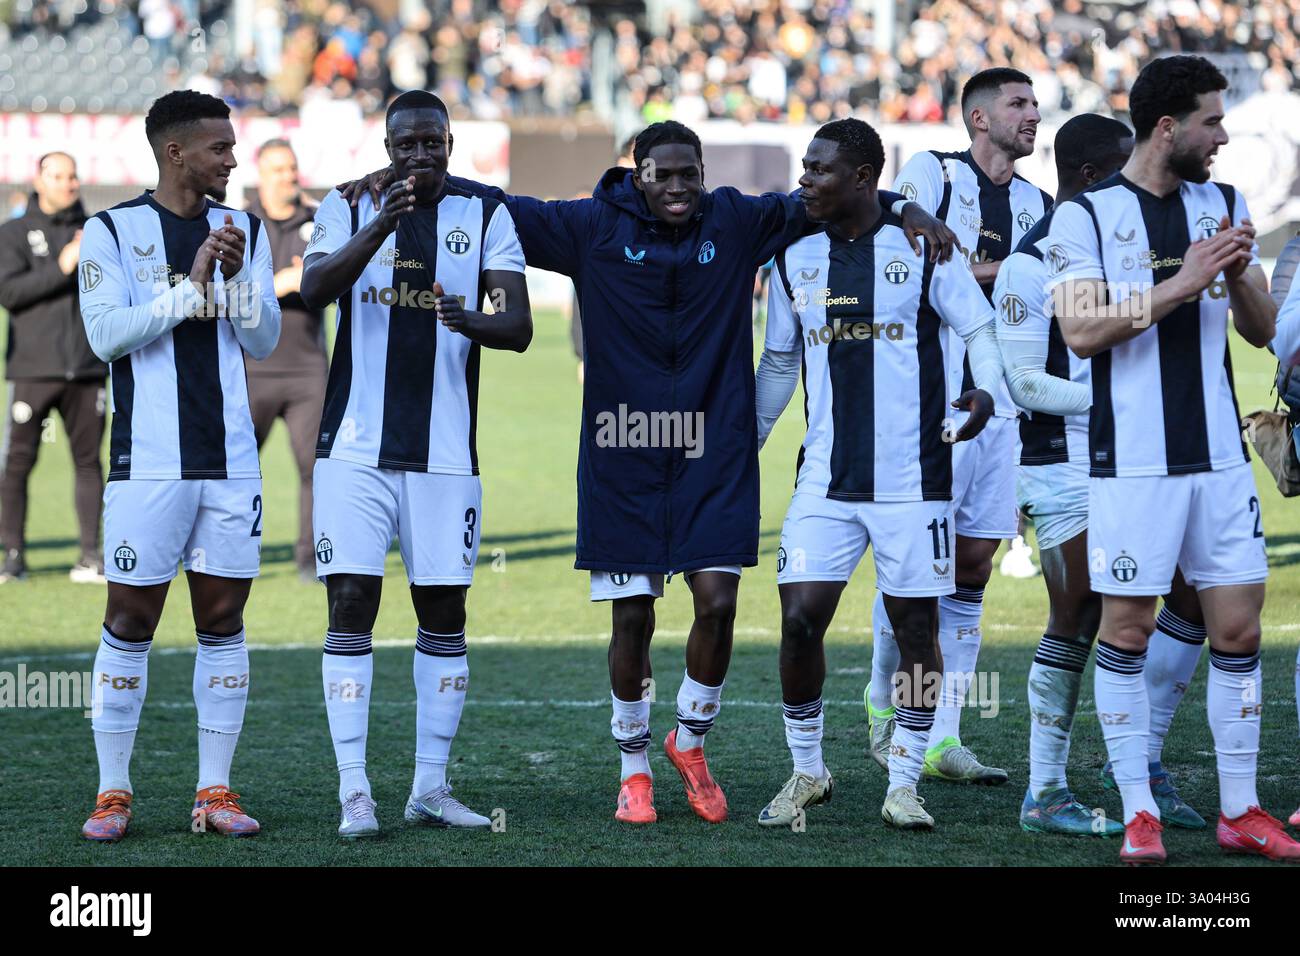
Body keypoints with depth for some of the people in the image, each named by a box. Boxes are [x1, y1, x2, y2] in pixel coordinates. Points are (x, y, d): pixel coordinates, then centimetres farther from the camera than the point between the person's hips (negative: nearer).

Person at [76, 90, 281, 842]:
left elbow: (264, 342, 7)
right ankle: (114, 793, 5)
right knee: (131, 623, -1)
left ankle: (215, 791, 10)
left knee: (223, 622, 5)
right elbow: (107, 334, -12)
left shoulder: (243, 232, 10)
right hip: (150, 461, -4)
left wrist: (235, 277, -10)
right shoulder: (112, 233, -1)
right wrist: (191, 286, -16)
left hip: (231, 461, 4)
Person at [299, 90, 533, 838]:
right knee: (352, 606, -5)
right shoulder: (349, 208, 3)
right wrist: (379, 229, -30)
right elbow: (314, 291, -16)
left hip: (444, 453, 2)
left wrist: (473, 321, -28)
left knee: (445, 611, 5)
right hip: (357, 446, -1)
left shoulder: (486, 218, 4)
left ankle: (432, 786, 13)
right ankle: (355, 791, -4)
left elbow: (519, 326, -6)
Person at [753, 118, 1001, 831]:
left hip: (912, 478, -3)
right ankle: (806, 771, 13)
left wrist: (986, 390, -20)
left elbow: (980, 329, -1)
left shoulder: (921, 247, -4)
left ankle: (904, 785, 13)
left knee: (914, 627, 2)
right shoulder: (794, 257, 8)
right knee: (799, 619, -5)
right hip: (825, 478, 3)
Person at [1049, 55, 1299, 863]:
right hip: (1132, 460, -4)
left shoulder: (1224, 206, 11)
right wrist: (1176, 287, -19)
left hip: (1220, 455, 5)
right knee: (1128, 629, -1)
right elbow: (1081, 330, -14)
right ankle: (1140, 812, 6)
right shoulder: (1084, 217, -4)